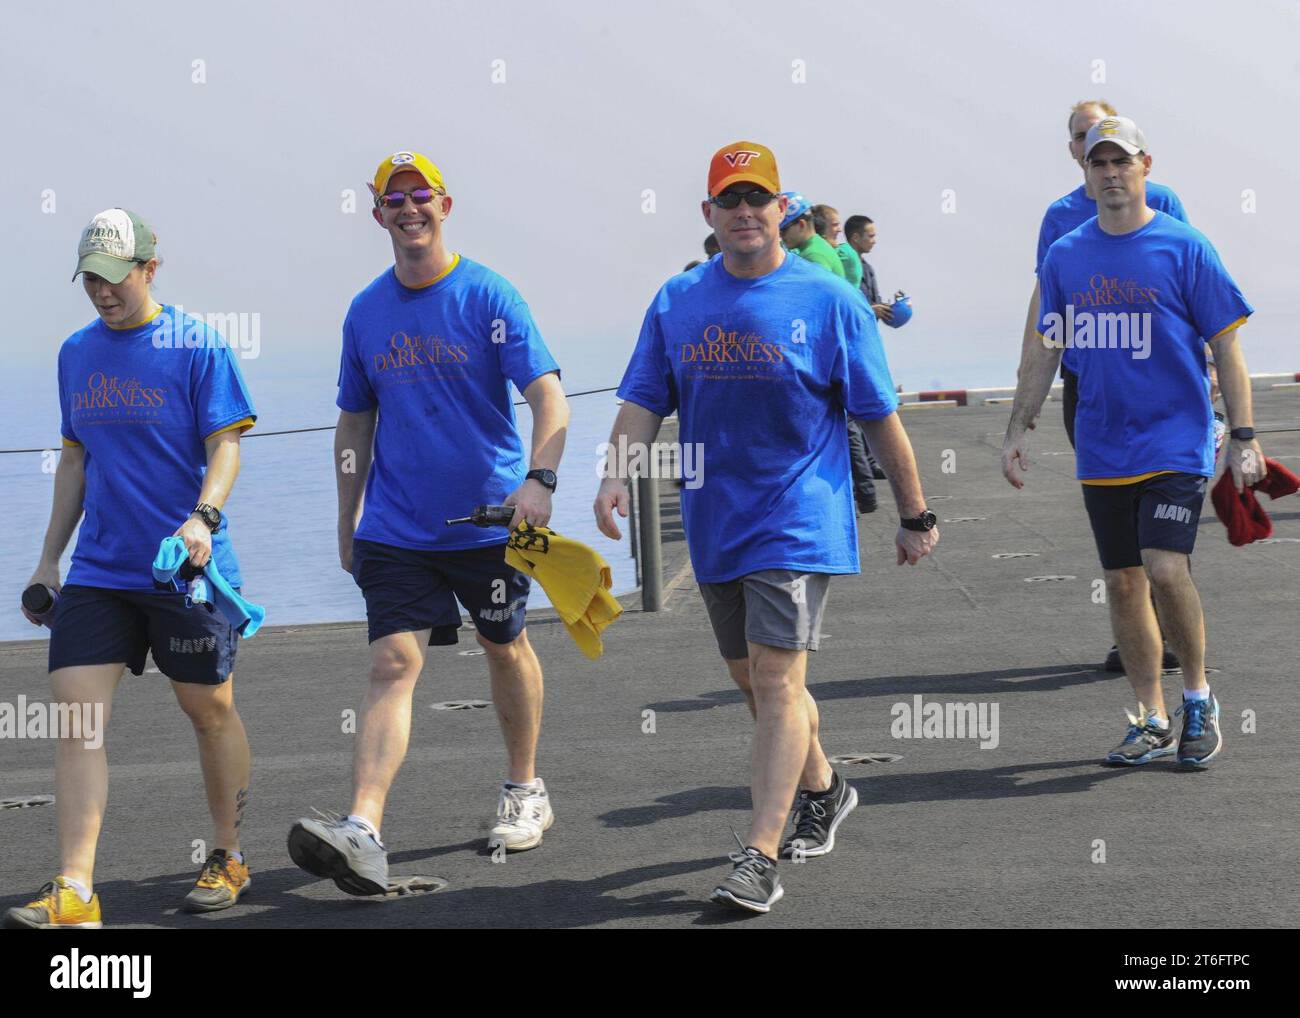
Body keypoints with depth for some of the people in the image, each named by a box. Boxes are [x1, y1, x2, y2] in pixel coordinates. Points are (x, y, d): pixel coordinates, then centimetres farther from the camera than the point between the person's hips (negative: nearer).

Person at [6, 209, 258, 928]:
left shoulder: (196, 345, -5)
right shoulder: (76, 353, 11)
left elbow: (225, 445, -9)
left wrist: (203, 518, -26)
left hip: (188, 570, -4)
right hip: (98, 570, 5)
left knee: (209, 711, 6)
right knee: (74, 714, -7)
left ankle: (228, 860, 25)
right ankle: (73, 892, -9)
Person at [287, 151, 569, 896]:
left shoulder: (488, 296, -8)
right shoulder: (367, 312, 5)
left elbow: (549, 395, -16)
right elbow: (356, 423, 14)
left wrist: (540, 478, -32)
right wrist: (348, 524, 14)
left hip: (489, 519, -2)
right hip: (396, 525, 2)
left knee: (506, 647, 16)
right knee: (393, 663, -11)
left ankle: (526, 792, 37)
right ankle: (363, 834, -22)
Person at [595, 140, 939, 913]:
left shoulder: (830, 301, -5)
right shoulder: (677, 302, 5)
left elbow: (881, 417, 0)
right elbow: (644, 402, 3)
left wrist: (916, 516, 3)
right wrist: (617, 473, -15)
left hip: (799, 522, -5)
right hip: (714, 523, 5)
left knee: (778, 680, -14)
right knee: (750, 678, 16)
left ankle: (761, 857, -14)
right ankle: (822, 790, 41)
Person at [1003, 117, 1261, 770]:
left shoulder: (1183, 248, -5)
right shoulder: (1066, 255, 7)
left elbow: (1225, 346, -3)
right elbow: (1045, 347, 14)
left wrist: (1243, 437, -7)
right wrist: (1018, 429, 8)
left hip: (1176, 441, -4)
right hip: (1102, 449, 4)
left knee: (1166, 570, -16)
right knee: (1122, 582, 7)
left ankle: (1197, 695, 6)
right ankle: (1151, 721, 17)